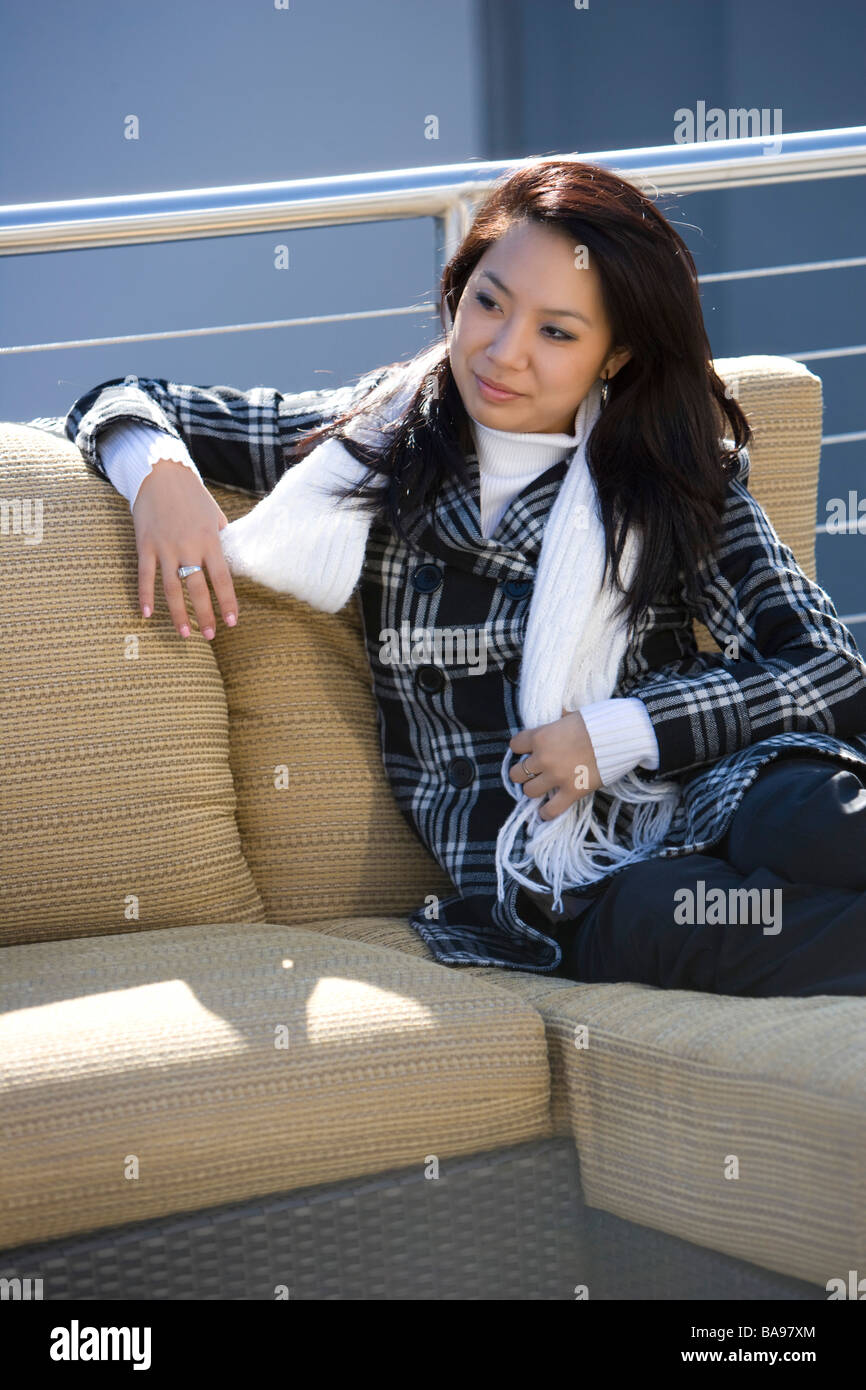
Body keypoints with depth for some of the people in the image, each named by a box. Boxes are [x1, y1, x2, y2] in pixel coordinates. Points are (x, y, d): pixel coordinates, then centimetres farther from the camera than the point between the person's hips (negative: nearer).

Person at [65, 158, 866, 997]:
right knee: (647, 920, -39)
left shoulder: (675, 474, 7)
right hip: (540, 872, 1)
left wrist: (618, 733, -11)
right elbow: (126, 405, 19)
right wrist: (159, 474, -5)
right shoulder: (383, 445, 11)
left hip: (695, 795, 0)